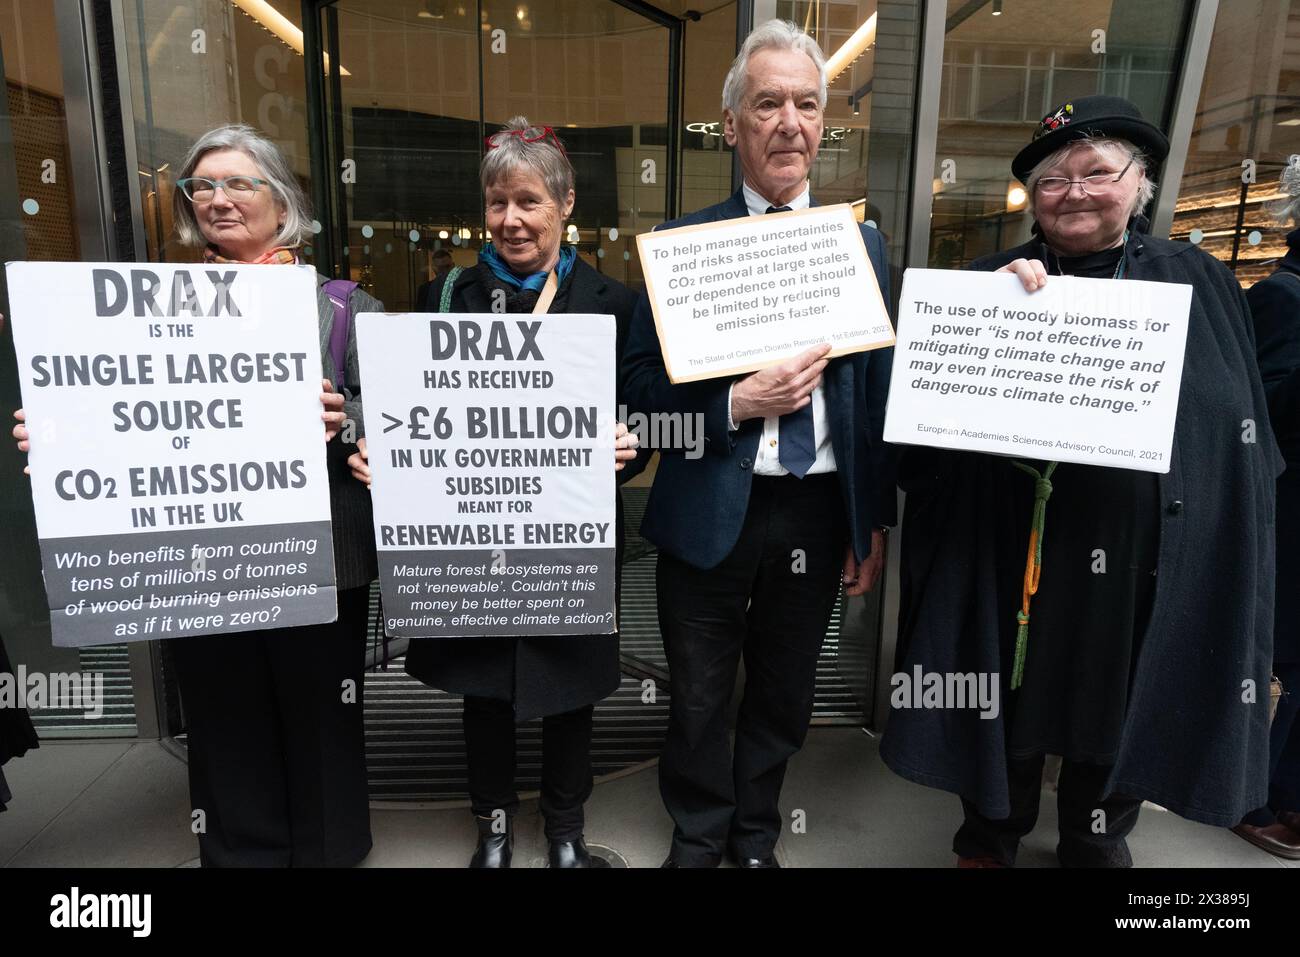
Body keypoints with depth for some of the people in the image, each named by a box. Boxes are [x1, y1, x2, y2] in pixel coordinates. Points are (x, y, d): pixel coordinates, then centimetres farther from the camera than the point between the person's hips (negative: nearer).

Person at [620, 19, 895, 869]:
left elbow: (880, 388, 6)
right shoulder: (683, 243, -2)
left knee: (785, 695, 18)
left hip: (820, 511, 3)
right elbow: (641, 383, -5)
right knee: (699, 699, 13)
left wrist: (876, 522, 5)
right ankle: (698, 837, 40)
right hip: (710, 511, -2)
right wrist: (738, 404, -21)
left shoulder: (863, 243, 5)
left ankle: (757, 836, 43)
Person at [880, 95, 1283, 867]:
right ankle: (991, 836, 41)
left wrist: (1233, 564, 3)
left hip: (1151, 562, 1)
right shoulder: (993, 281, 2)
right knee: (1008, 713, 16)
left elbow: (1244, 438, 7)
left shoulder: (1200, 282, 4)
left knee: (1120, 718, 19)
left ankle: (1098, 846, 45)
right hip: (1006, 555, 0)